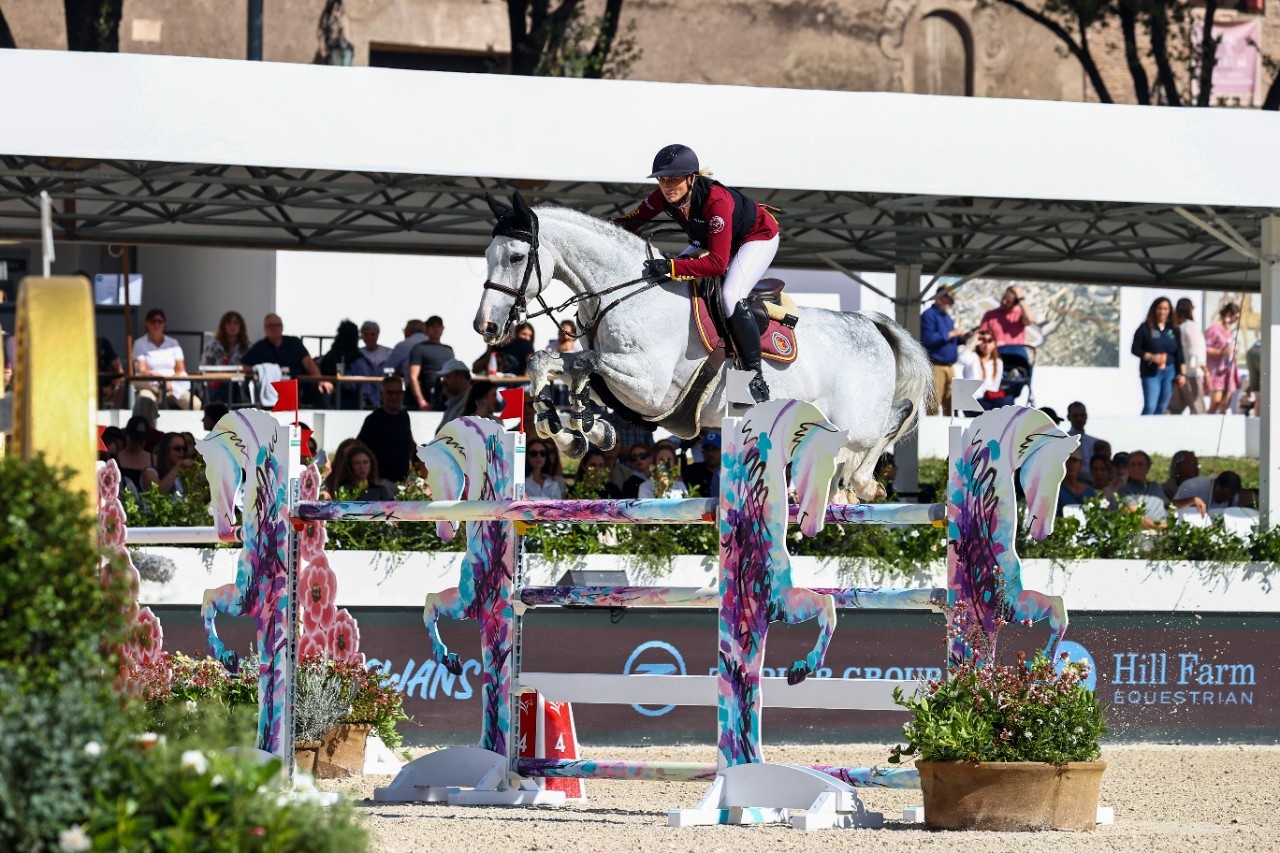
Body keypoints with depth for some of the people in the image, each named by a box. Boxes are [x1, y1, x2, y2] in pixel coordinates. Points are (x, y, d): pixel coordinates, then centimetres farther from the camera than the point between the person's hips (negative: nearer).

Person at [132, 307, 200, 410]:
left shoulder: (173, 343, 15)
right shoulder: (140, 344, 7)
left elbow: (181, 370, 9)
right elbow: (142, 370, -4)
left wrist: (170, 382, -13)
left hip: (173, 385, 3)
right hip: (149, 387, -3)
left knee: (195, 404, -27)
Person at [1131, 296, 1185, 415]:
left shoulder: (1173, 330, 9)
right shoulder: (1146, 328, -2)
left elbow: (1179, 353, 10)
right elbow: (1135, 349, -3)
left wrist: (1182, 373, 3)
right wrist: (1152, 357, -17)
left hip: (1169, 372, 4)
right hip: (1151, 373, -4)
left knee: (1162, 408, 6)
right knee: (1150, 407, -13)